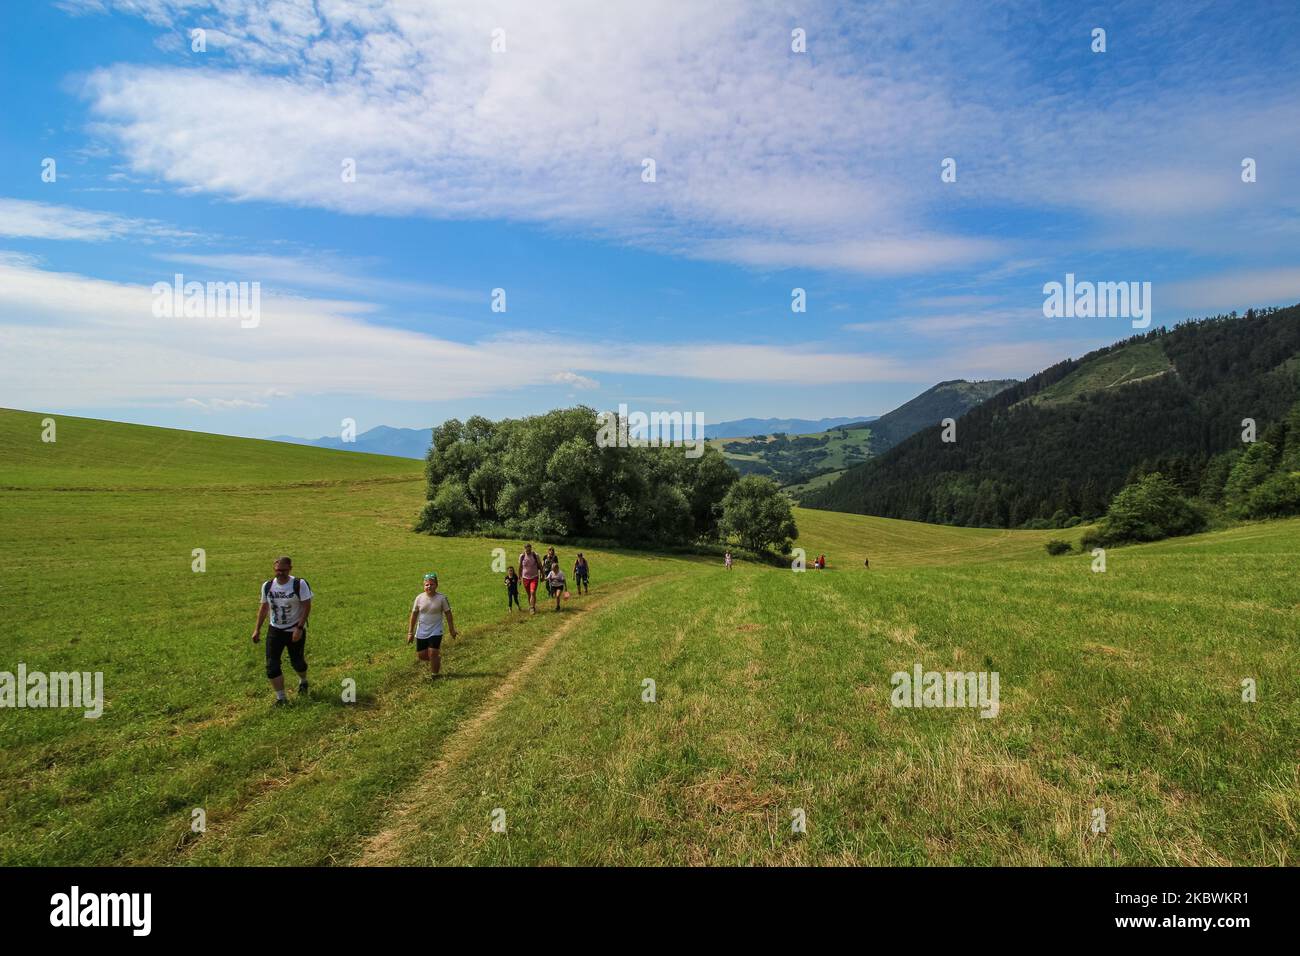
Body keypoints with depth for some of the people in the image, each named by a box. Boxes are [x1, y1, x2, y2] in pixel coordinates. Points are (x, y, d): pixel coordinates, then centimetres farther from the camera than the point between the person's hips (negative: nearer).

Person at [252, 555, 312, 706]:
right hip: (275, 630, 3)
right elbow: (264, 607, 9)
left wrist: (299, 628, -21)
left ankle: (303, 681, 44)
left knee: (297, 662, 11)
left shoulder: (299, 584, -15)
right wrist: (257, 629, 8)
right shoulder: (267, 586, -2)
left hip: (295, 631, -3)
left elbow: (307, 606, -15)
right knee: (271, 665, -5)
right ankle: (280, 698, 6)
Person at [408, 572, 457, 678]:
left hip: (435, 631, -3)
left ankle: (434, 674, 11)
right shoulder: (419, 598, -4)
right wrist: (410, 632, 4)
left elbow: (448, 614, 1)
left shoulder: (442, 598, -9)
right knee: (421, 655, 6)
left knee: (433, 653, -11)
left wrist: (452, 630, 4)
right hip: (421, 632, 3)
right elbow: (414, 615, 4)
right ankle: (436, 660, 38)